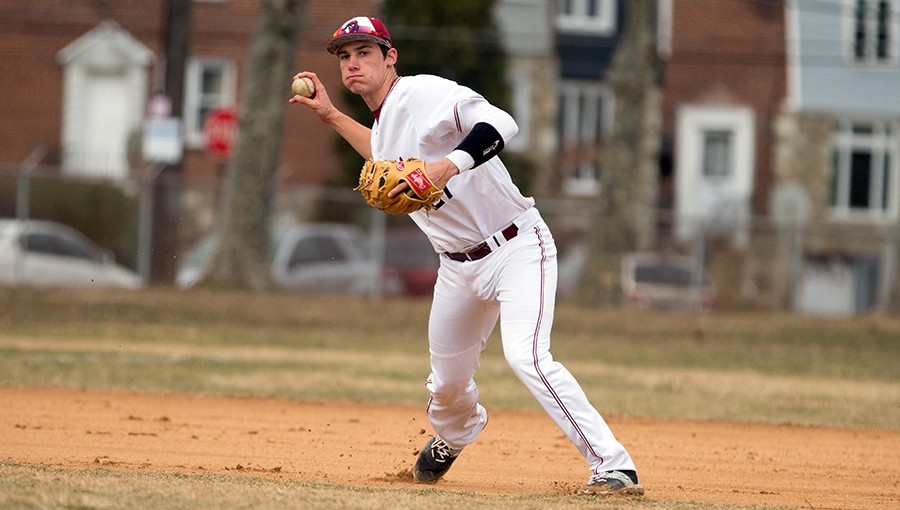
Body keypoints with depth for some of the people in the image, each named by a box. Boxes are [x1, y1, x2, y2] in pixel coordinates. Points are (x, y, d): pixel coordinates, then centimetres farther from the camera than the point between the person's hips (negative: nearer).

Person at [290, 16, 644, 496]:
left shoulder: (423, 93, -18)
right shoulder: (385, 121, 10)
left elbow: (500, 124, -33)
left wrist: (448, 166, -46)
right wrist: (330, 116, 28)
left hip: (516, 249, -9)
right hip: (459, 266, 9)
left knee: (526, 356, -27)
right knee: (447, 376, 18)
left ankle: (614, 467, -26)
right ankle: (452, 435, 54)